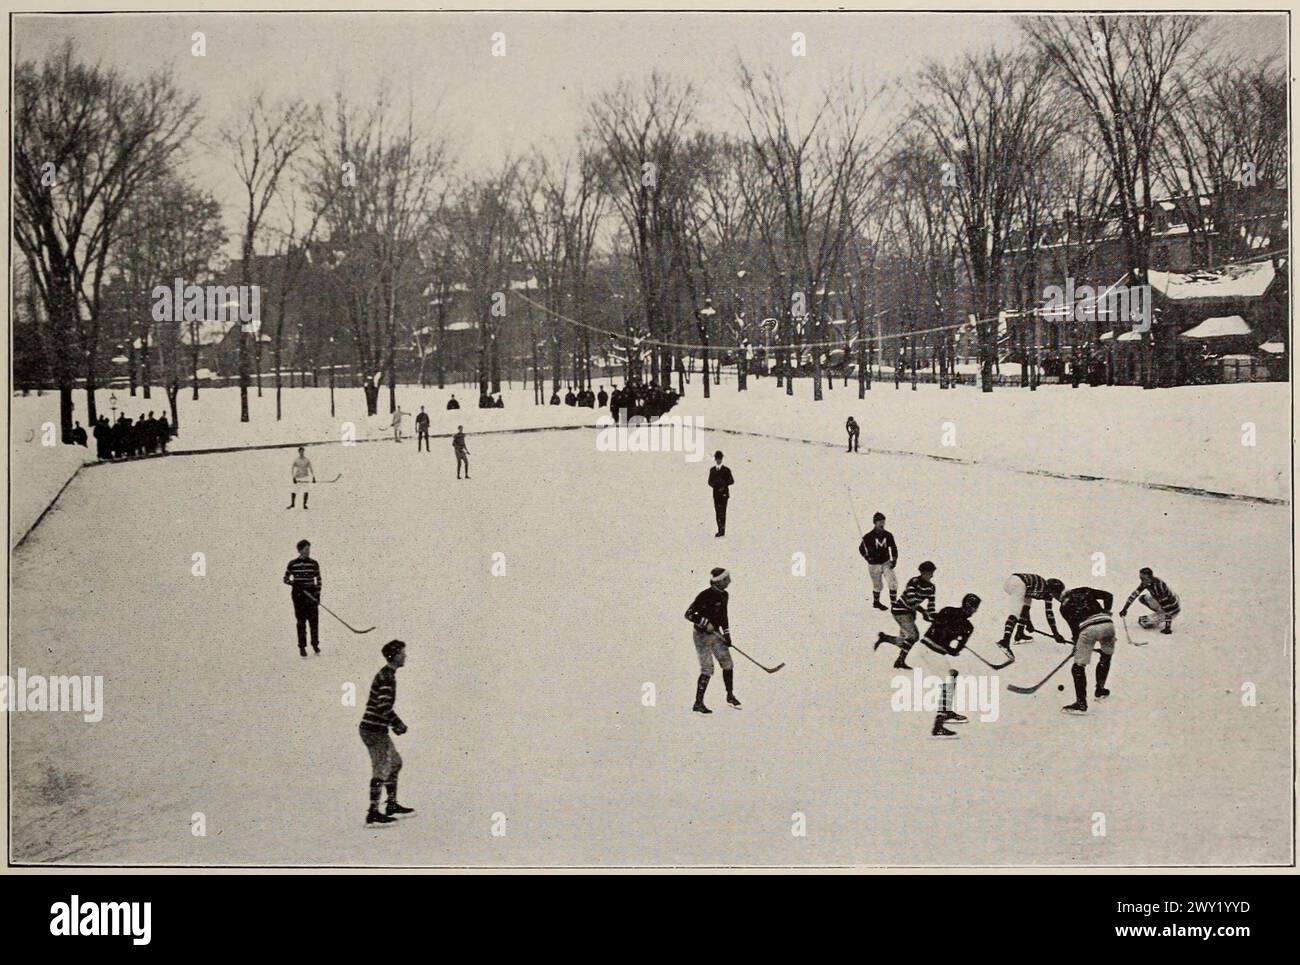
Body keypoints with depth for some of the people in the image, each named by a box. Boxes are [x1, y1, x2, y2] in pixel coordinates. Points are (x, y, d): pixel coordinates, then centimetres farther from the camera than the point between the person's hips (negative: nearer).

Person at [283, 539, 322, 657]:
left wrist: (318, 594, -1)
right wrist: (295, 584, -12)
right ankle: (302, 647, 5)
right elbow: (285, 579, 6)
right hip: (298, 595, -1)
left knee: (314, 620, -1)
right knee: (301, 621, 0)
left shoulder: (314, 564, 4)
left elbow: (318, 580, 7)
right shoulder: (293, 564, 0)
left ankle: (315, 644, 17)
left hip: (311, 595, 1)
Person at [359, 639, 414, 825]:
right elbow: (384, 707, -25)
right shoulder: (387, 677, -17)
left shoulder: (386, 674, 15)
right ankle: (373, 813, -7)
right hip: (375, 731, -10)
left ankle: (392, 804, 28)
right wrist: (399, 724, -14)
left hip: (377, 729, 10)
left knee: (395, 762, 20)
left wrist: (394, 723, 19)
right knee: (381, 770, -8)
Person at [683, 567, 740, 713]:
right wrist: (705, 623, -27)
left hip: (715, 633, 8)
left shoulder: (723, 595, 5)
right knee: (707, 669, -10)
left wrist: (727, 634, 10)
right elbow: (689, 613, -22)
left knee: (727, 663, 6)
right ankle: (698, 704, -4)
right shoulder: (704, 596, -21)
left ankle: (730, 696, 23)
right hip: (702, 635, -8)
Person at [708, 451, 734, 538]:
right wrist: (713, 485, -6)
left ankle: (722, 530, -13)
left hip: (724, 493, -4)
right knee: (717, 512, 4)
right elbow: (710, 481, 15)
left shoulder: (726, 470, 0)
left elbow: (732, 481, 0)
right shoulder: (712, 470, 12)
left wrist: (724, 484, -14)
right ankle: (720, 530, 9)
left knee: (722, 512, -11)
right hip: (716, 493, 4)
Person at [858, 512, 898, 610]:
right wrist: (868, 558, -14)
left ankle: (893, 603, -1)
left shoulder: (888, 535, -3)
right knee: (878, 586, 10)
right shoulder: (869, 536, -12)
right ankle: (876, 602, 36)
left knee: (893, 583, -11)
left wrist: (894, 560, -3)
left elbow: (893, 547, 8)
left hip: (886, 563, 3)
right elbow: (861, 549, -1)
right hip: (874, 565, -3)